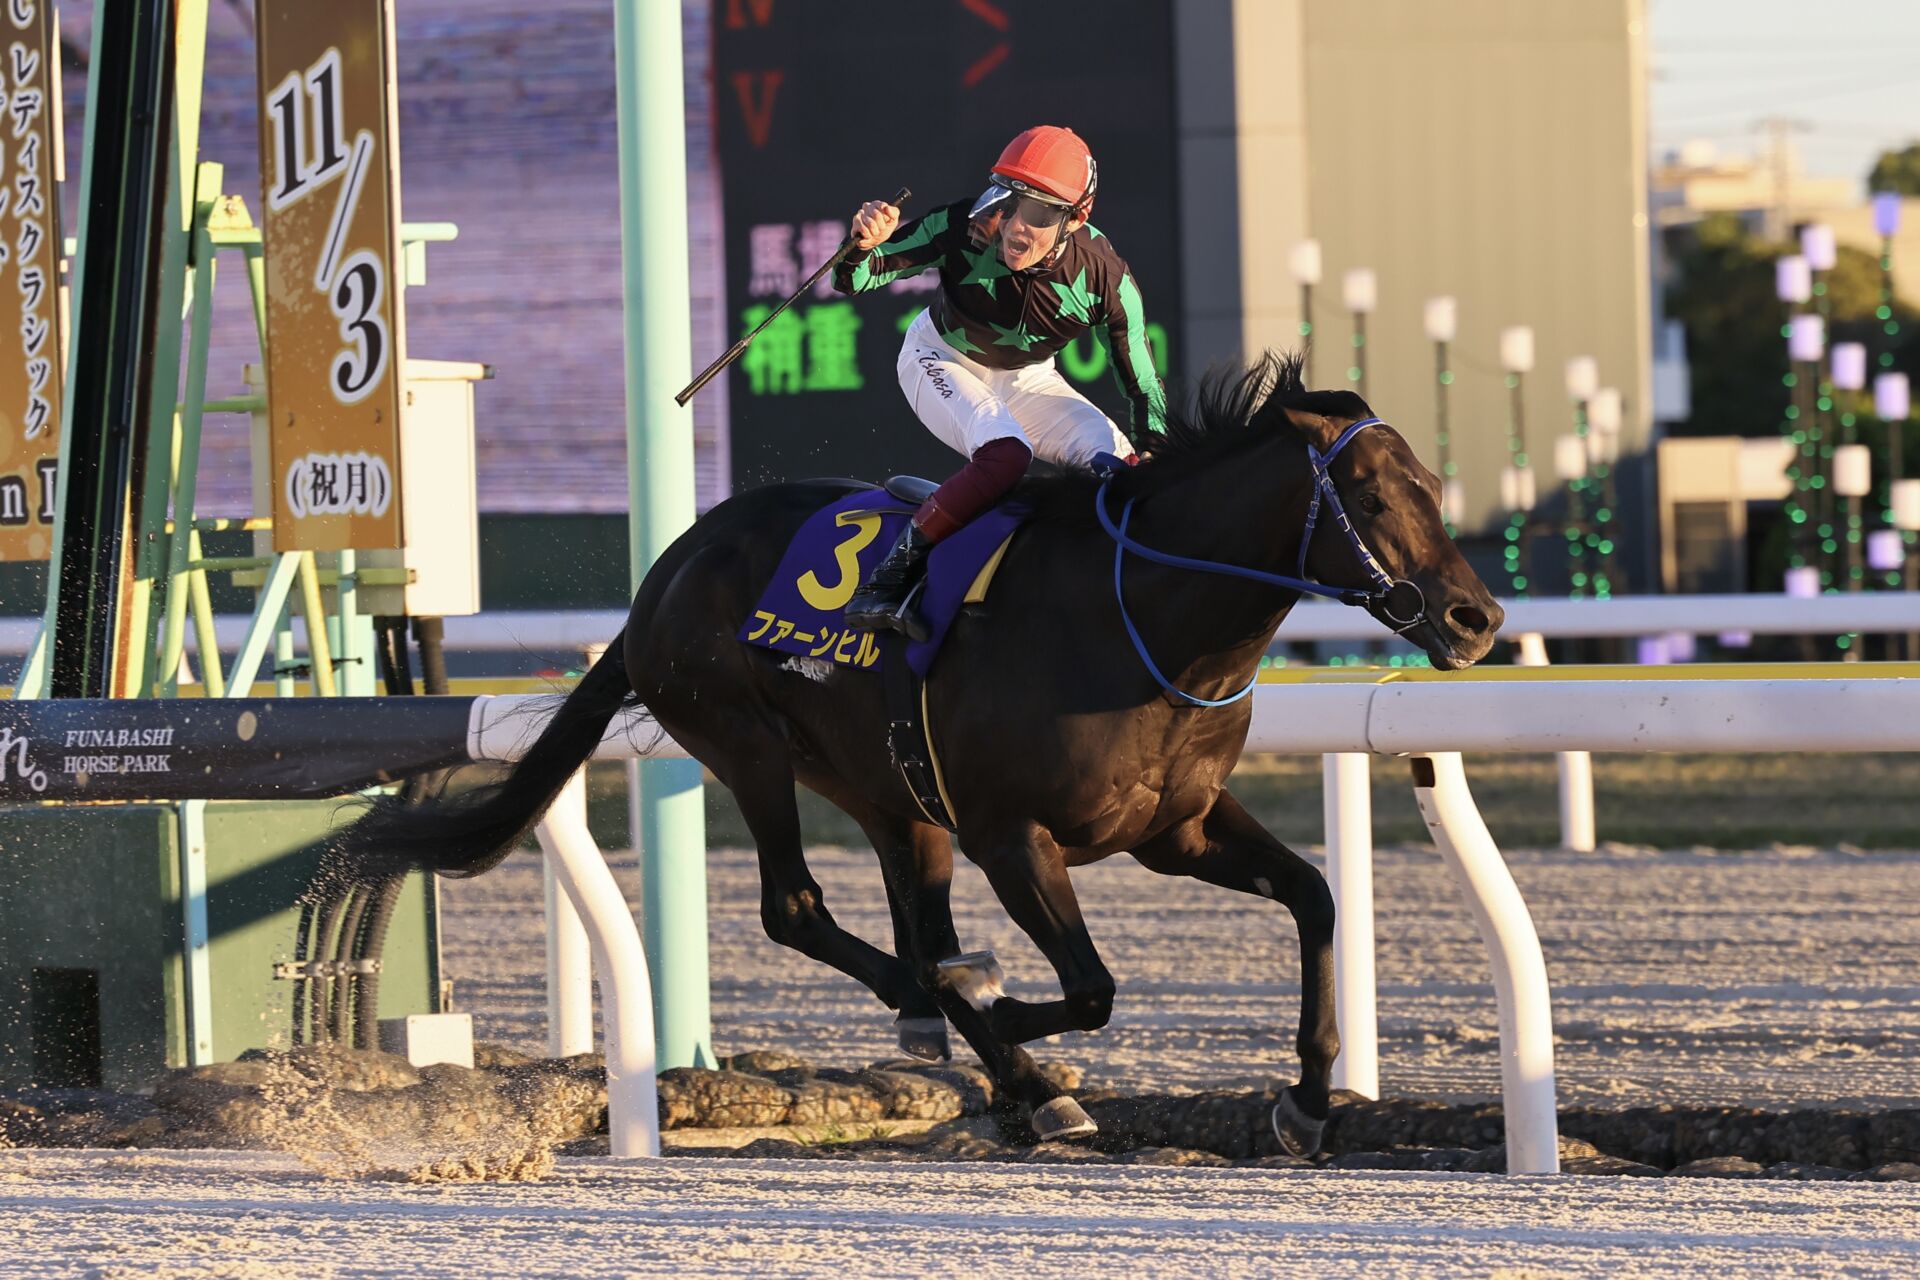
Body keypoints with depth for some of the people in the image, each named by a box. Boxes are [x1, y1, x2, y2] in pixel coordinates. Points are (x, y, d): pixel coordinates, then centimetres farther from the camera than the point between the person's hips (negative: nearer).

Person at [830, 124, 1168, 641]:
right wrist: (864, 245, -46)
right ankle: (891, 575, -26)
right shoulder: (962, 229, -32)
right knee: (1005, 454, -32)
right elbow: (851, 281, -24)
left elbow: (1142, 385, -12)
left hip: (1027, 380, 4)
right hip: (941, 361, -4)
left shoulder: (1106, 278, -26)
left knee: (1119, 462, -17)